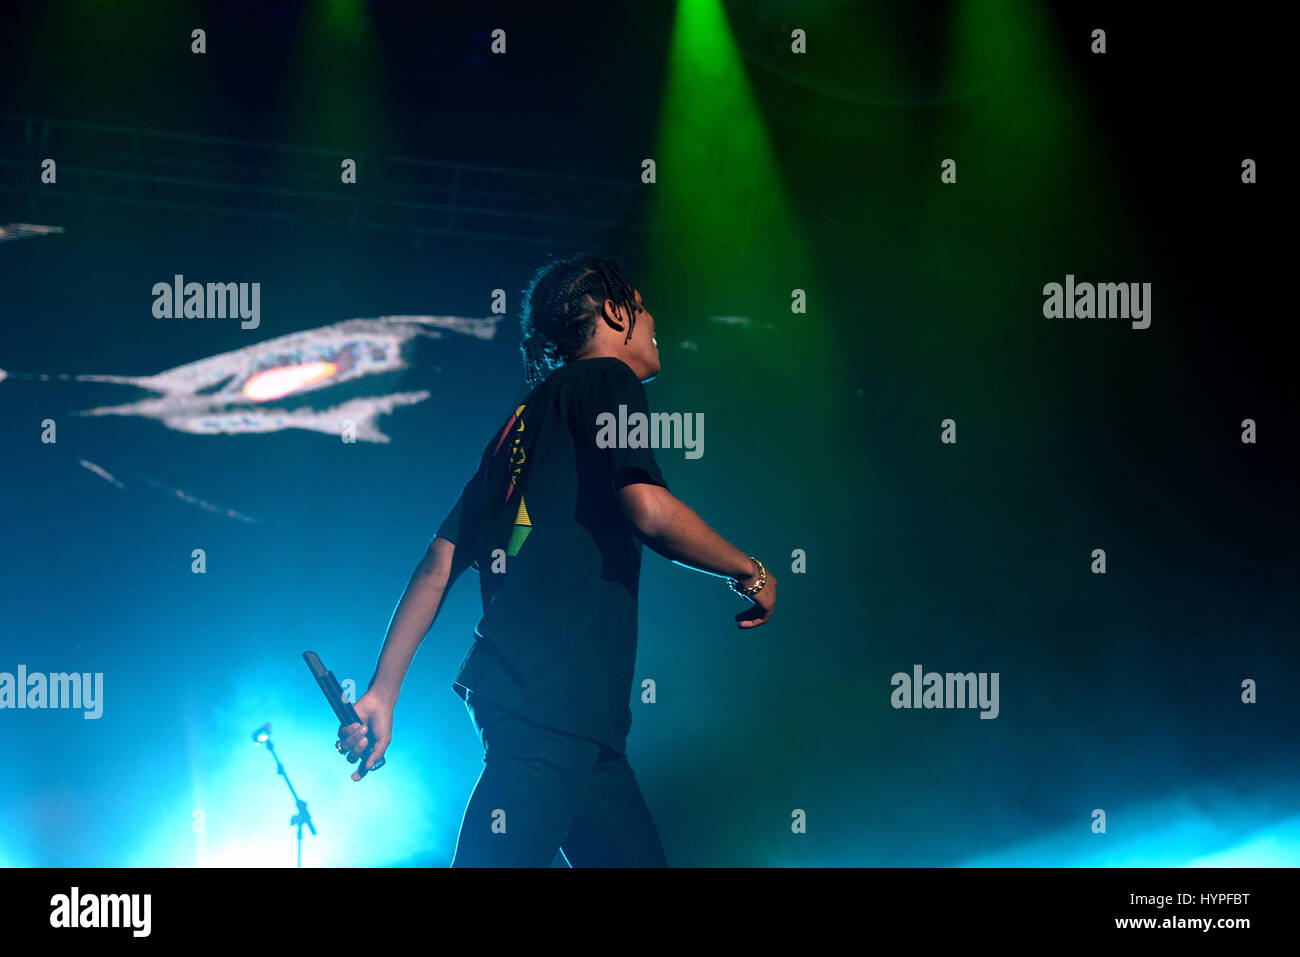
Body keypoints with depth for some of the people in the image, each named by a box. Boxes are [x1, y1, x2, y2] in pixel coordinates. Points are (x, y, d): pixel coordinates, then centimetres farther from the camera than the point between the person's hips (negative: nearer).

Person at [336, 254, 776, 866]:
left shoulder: (529, 415, 26)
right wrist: (750, 574, 1)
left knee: (637, 856, 8)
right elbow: (646, 508, -15)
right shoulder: (605, 379, 3)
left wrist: (381, 694, 19)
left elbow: (438, 566, 21)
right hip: (553, 696, -9)